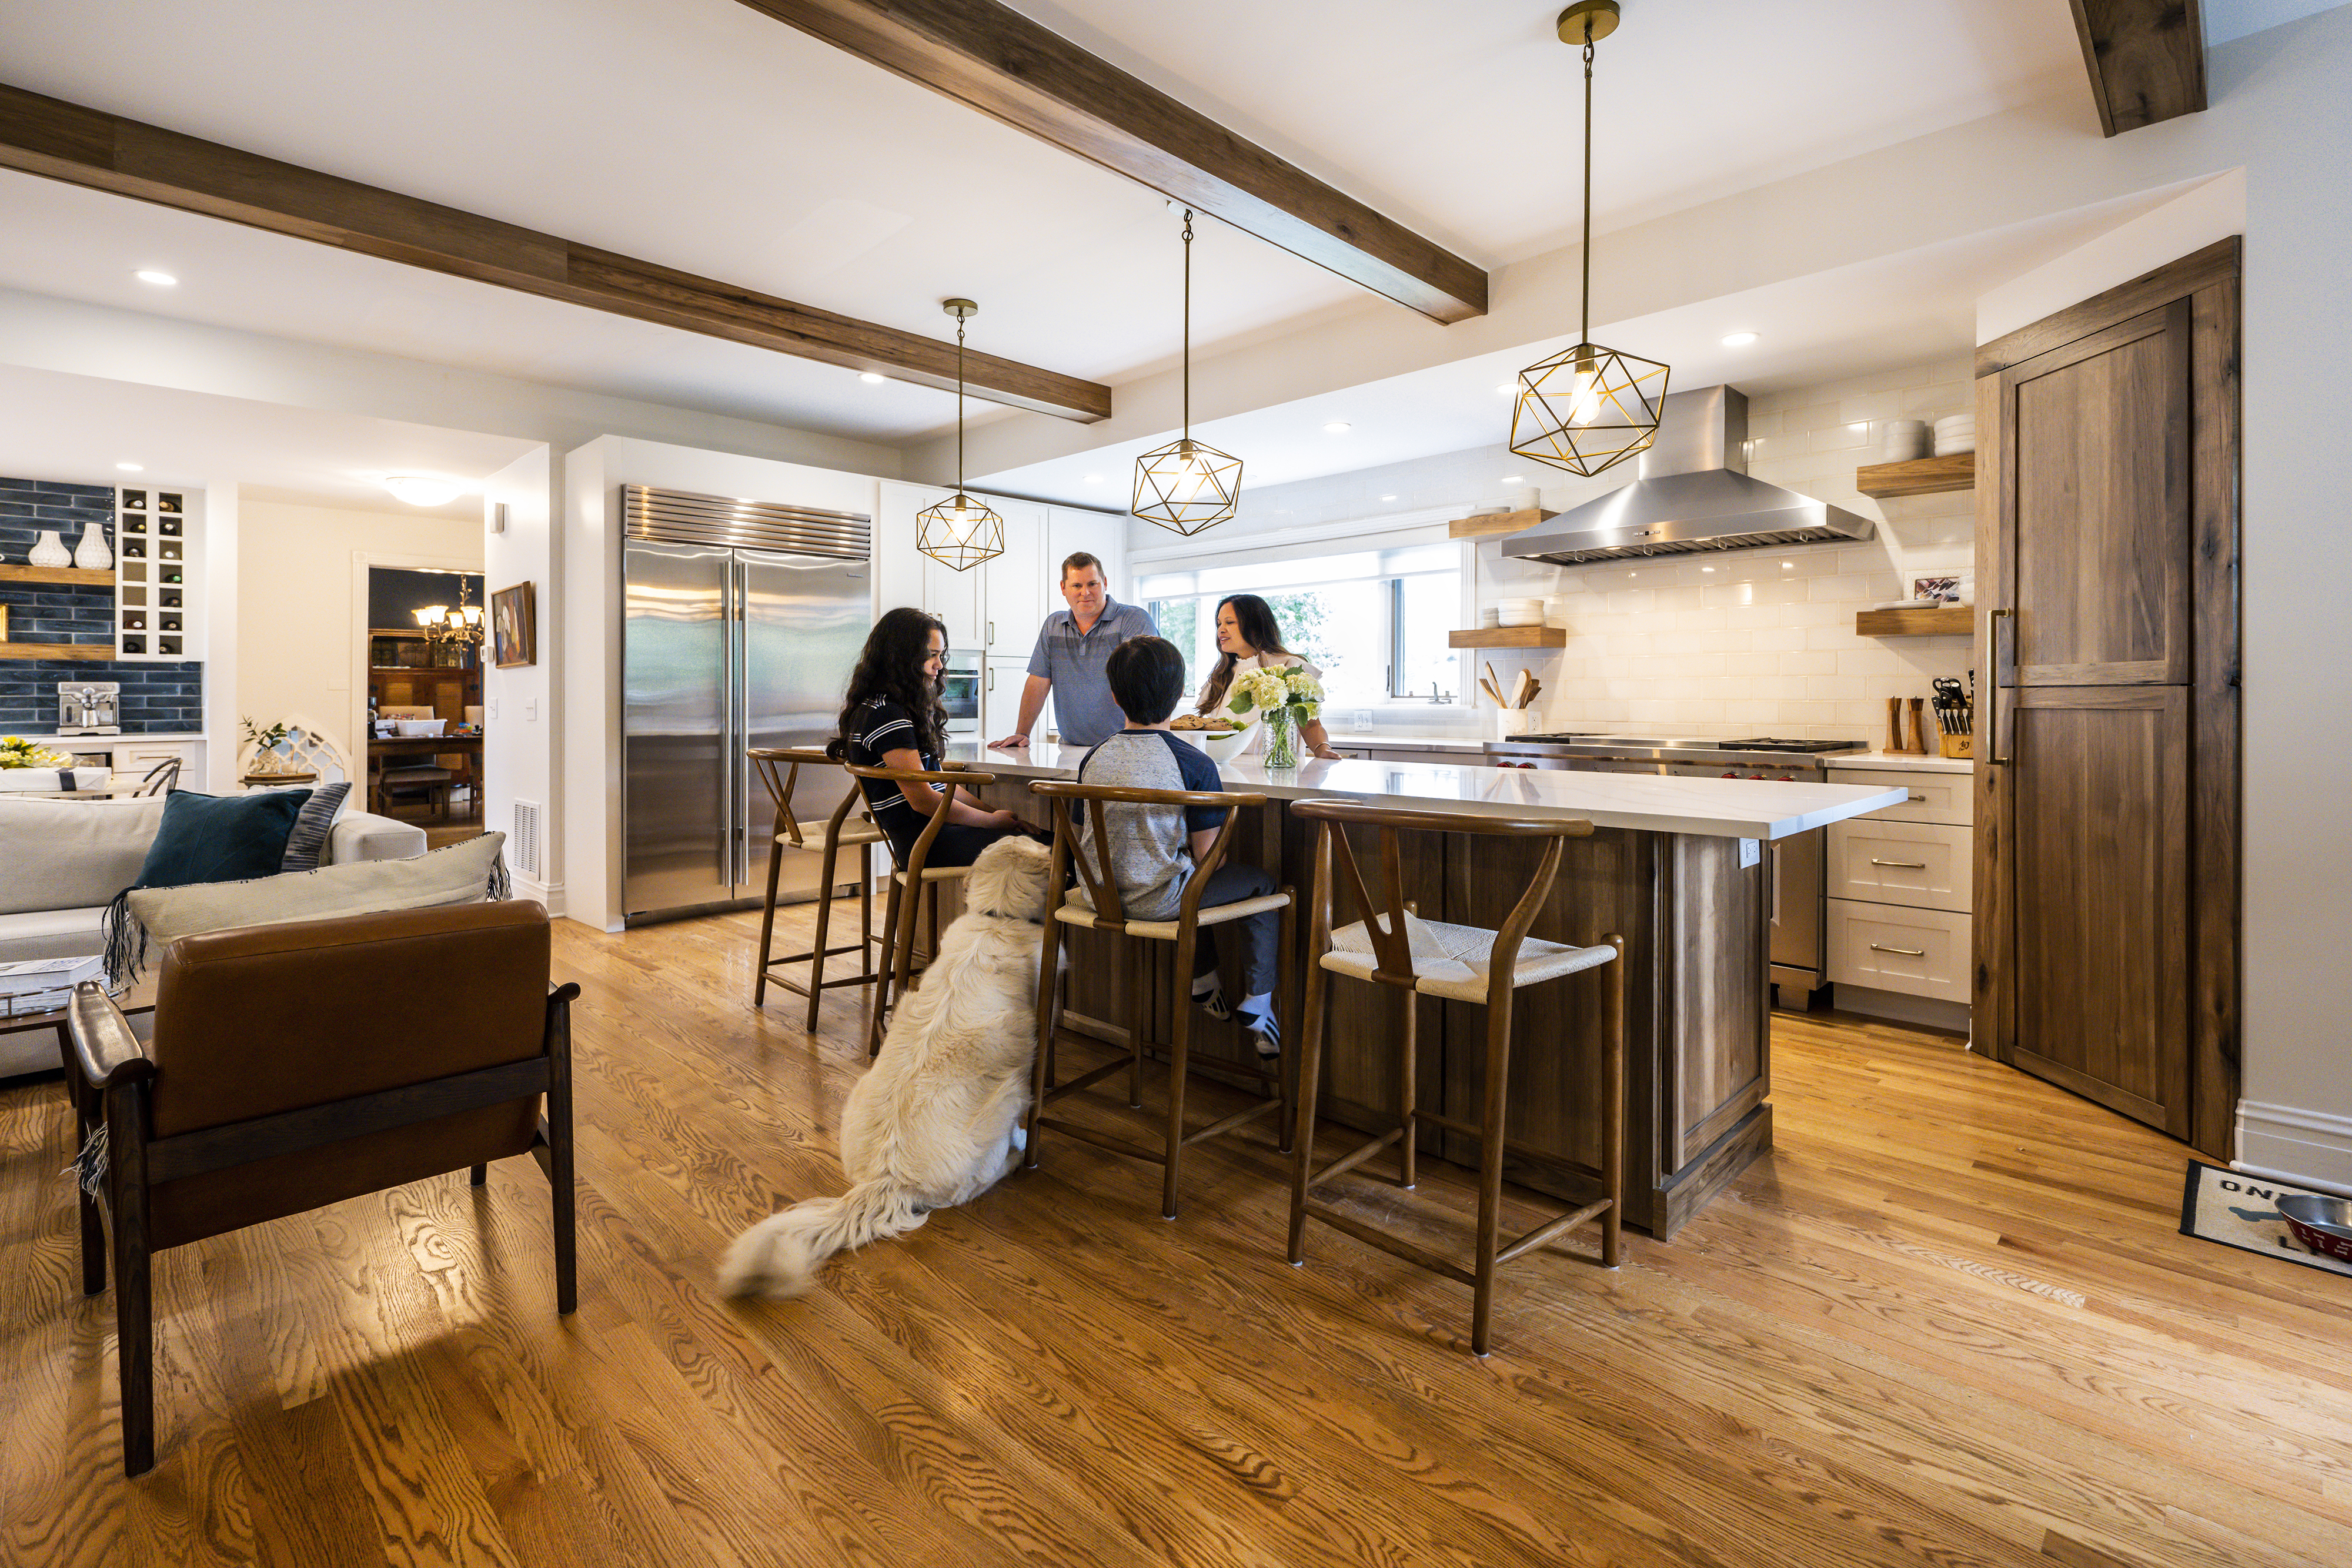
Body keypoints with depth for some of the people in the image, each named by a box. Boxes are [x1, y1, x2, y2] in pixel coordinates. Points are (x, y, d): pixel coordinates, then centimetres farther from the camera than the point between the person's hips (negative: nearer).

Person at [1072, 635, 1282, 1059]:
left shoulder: (1093, 758, 0)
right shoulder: (1195, 763, -15)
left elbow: (1083, 837, 9)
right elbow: (1208, 856, -14)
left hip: (1100, 896, 6)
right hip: (1159, 900, -6)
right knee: (1262, 882, 16)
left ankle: (1203, 984, 45)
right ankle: (1256, 1006, 20)